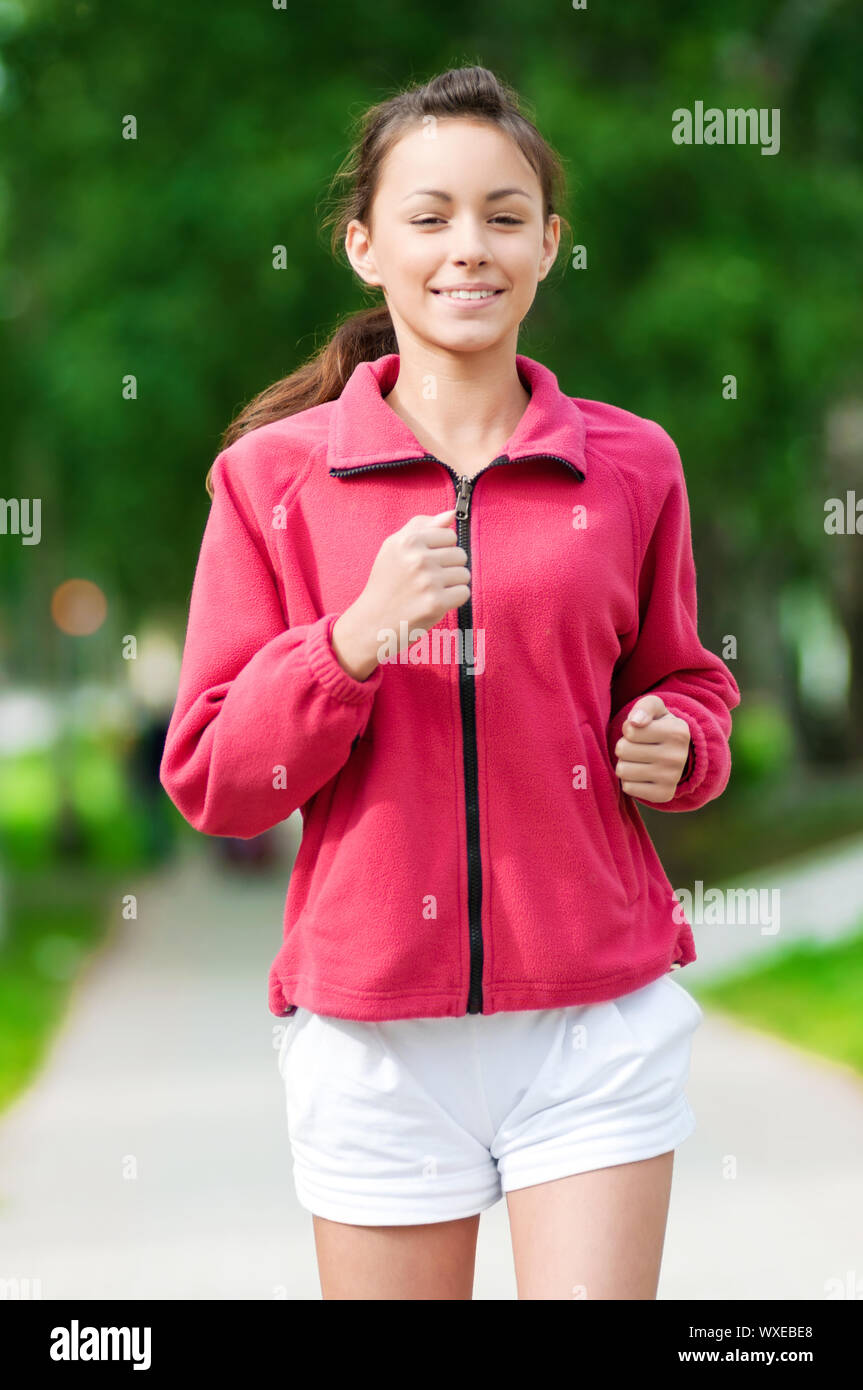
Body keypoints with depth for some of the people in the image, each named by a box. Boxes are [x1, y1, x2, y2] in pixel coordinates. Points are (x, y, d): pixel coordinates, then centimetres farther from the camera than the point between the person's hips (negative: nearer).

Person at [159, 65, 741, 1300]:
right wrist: (353, 640, -17)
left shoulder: (630, 466, 3)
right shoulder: (275, 474, 0)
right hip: (374, 1025, 0)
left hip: (597, 1017, 1)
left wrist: (677, 747, -4)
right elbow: (211, 781, -2)